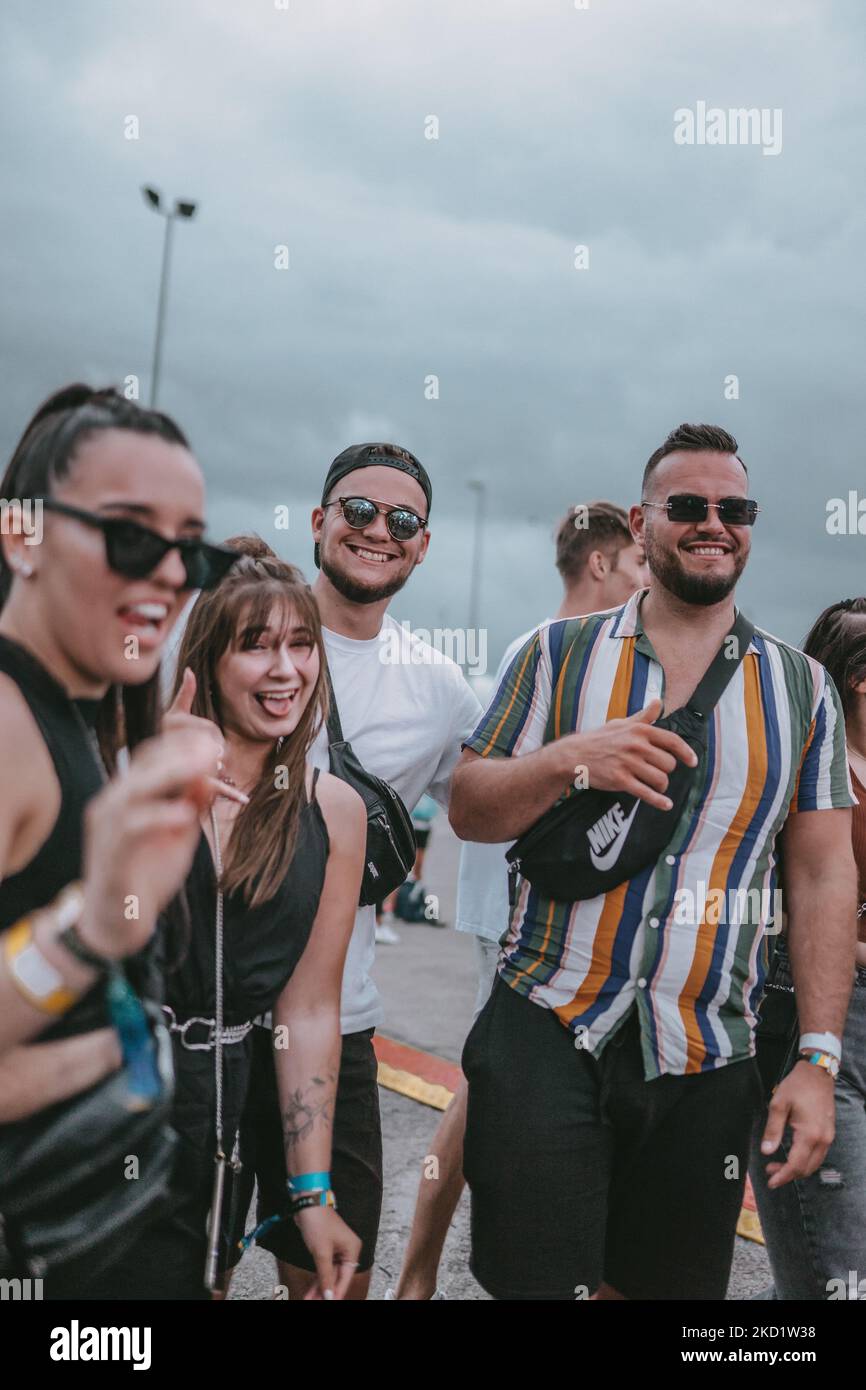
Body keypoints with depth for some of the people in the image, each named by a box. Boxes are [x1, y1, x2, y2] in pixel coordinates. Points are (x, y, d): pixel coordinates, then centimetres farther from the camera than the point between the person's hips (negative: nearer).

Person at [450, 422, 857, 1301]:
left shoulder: (801, 687, 5)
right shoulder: (560, 654, 3)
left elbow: (823, 876, 4)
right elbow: (466, 810, 2)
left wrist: (817, 1060, -3)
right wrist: (571, 761, -17)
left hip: (709, 1064, 2)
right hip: (548, 1035, -1)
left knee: (668, 1283, 16)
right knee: (536, 1280, 1)